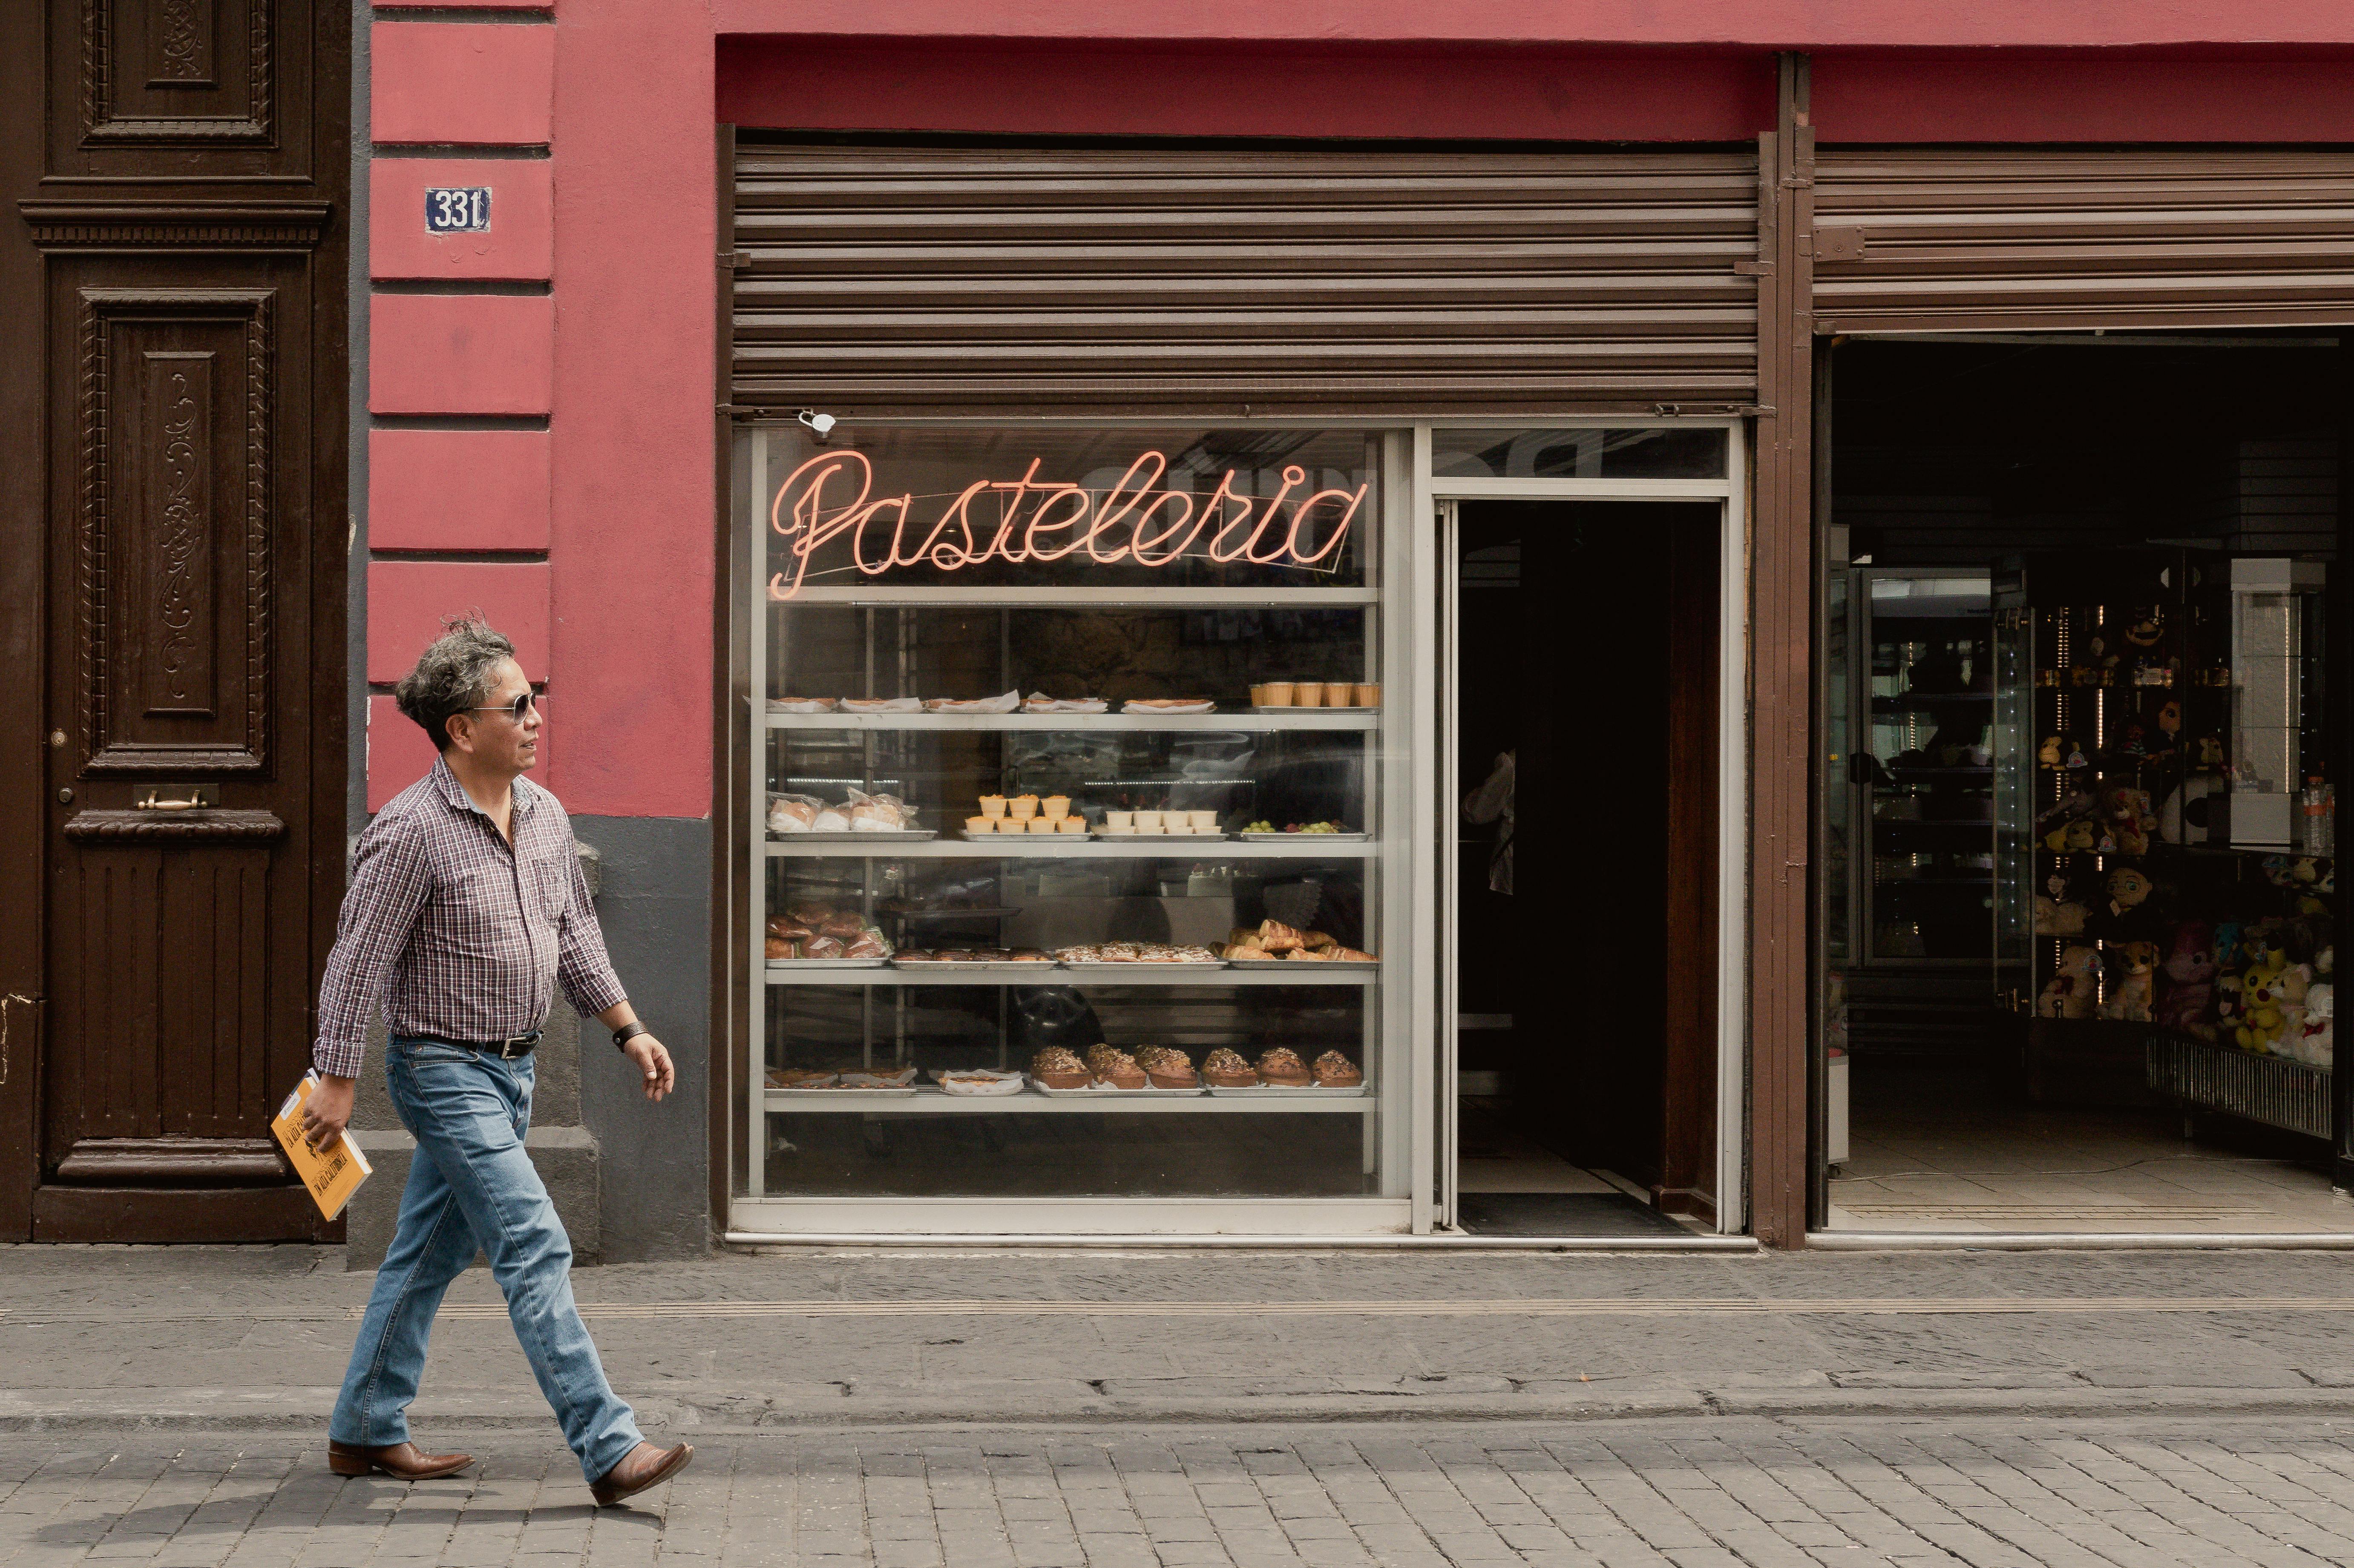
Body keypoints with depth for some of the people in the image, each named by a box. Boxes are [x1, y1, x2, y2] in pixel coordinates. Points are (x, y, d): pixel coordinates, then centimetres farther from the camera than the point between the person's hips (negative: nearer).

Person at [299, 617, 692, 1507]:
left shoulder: (545, 815, 6)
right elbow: (358, 962, -15)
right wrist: (337, 1082, -14)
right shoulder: (411, 831, -17)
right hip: (444, 1070, -8)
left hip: (512, 1068, 8)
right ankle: (608, 1449, -14)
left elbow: (575, 935, 17)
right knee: (536, 1251, -13)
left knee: (427, 1256, 15)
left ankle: (366, 1432, 26)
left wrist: (628, 1030, 14)